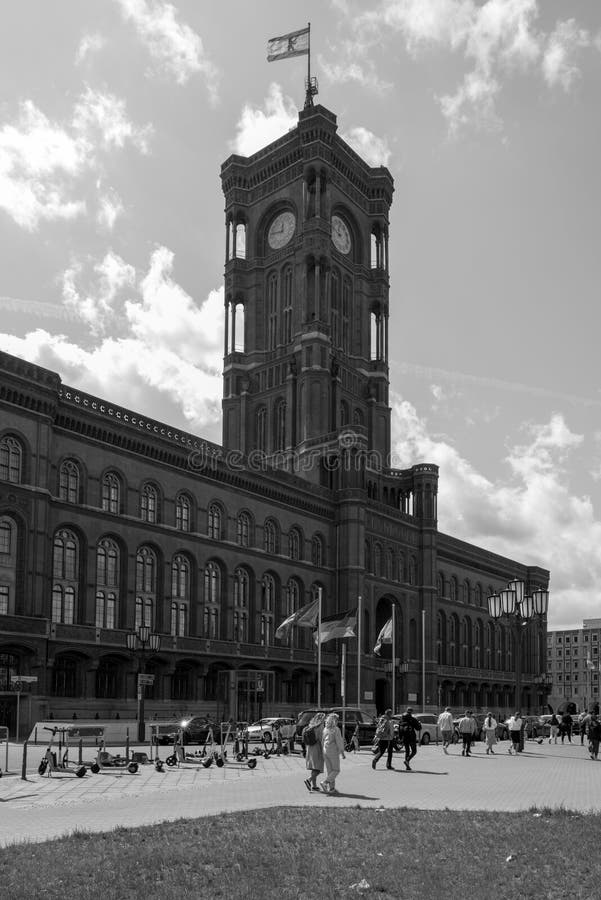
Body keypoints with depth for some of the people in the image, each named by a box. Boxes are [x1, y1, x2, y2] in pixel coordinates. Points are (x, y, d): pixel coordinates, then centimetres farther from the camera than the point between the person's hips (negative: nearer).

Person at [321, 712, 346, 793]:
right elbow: (339, 742, -14)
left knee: (329, 771, 11)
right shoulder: (336, 729, -11)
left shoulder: (325, 729, 8)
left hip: (325, 751, 7)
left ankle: (331, 788, 9)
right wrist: (342, 753, -9)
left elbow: (322, 741, 12)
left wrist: (323, 753, 17)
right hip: (333, 752, -7)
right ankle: (325, 782, -14)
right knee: (336, 770, 2)